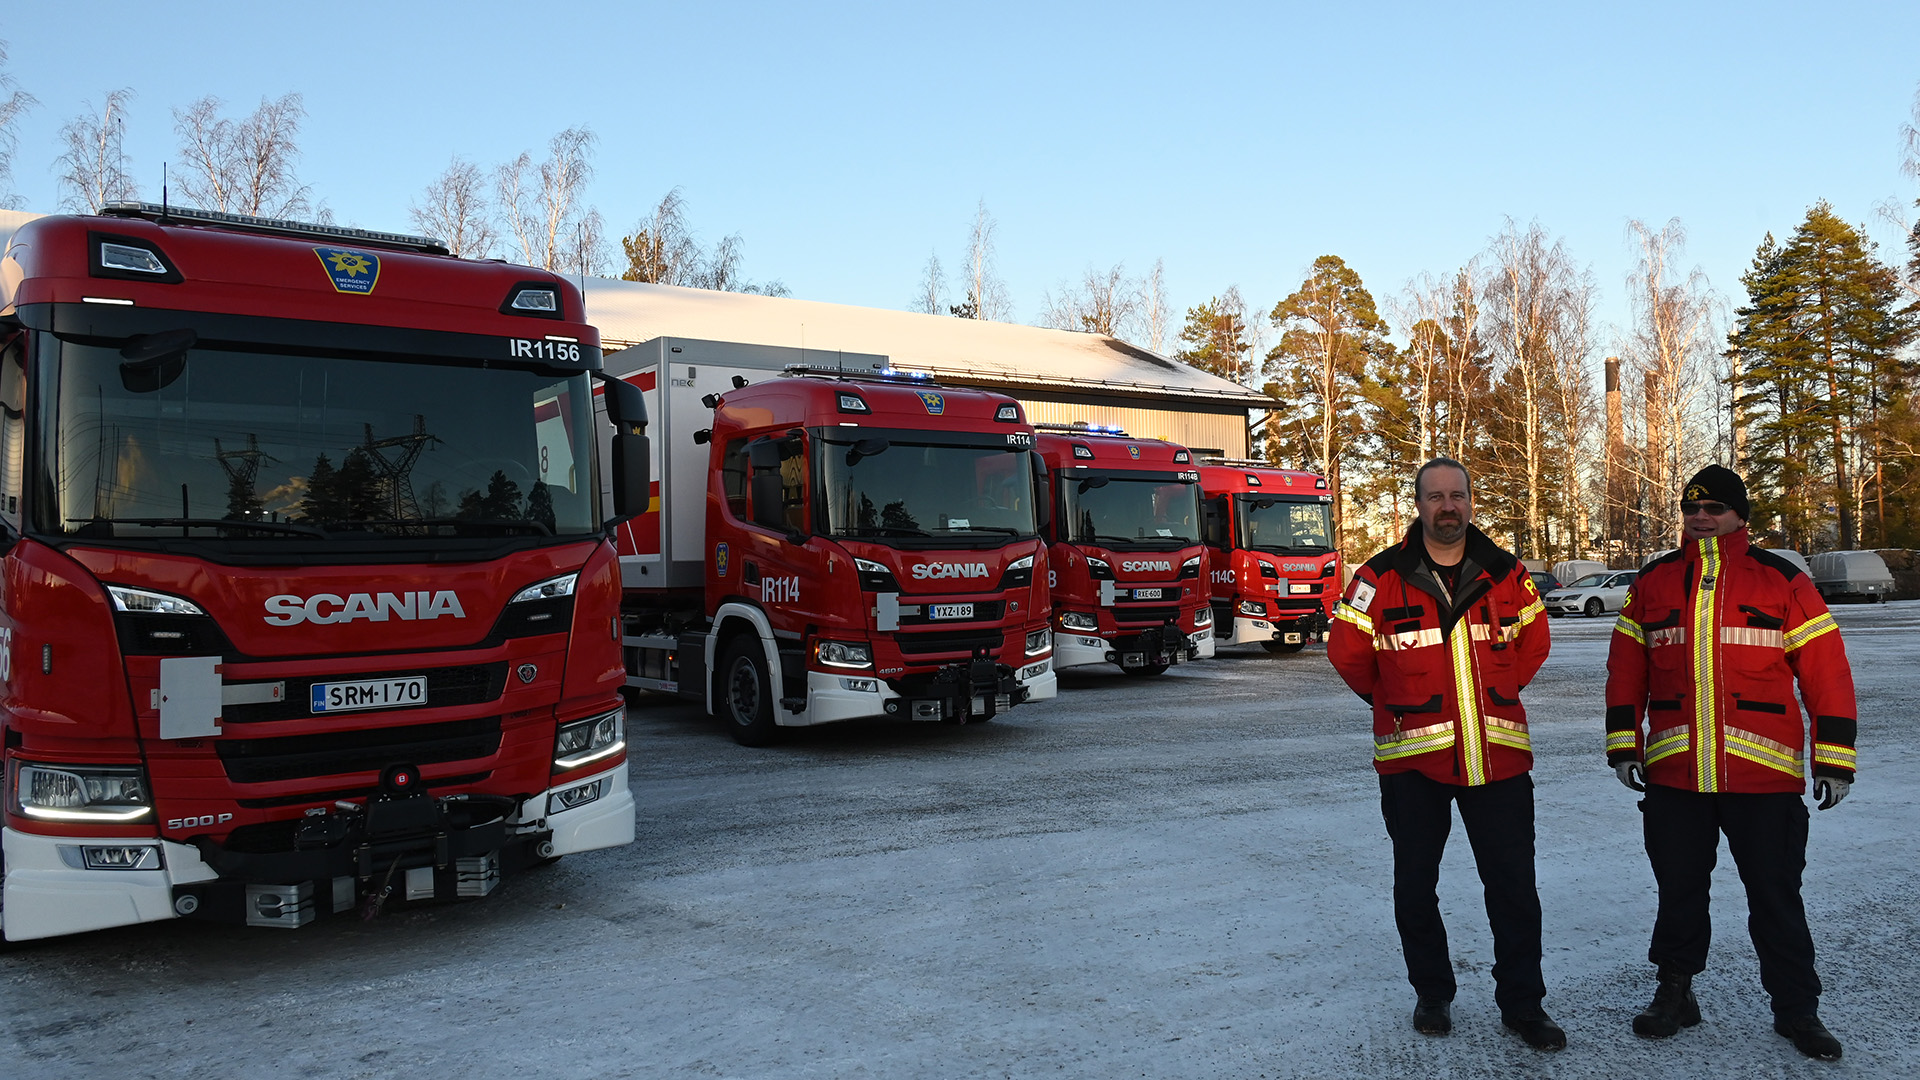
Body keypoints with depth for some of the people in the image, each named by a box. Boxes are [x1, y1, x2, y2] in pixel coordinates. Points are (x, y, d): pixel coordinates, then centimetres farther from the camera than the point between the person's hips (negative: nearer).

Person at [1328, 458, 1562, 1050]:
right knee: (1415, 885, 11)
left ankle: (1522, 1002, 21)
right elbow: (1348, 652, 1)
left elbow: (1533, 645, 16)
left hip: (1498, 755, 2)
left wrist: (1493, 695, 14)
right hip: (1412, 758, -1)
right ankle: (1432, 994, 29)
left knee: (1514, 885, 5)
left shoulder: (1505, 573, 3)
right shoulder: (1382, 578, -6)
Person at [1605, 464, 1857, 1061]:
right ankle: (1674, 993, 29)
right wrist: (1623, 744, 5)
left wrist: (1834, 760, -4)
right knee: (1678, 890, 13)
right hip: (1673, 774, 2)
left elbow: (1825, 671, -1)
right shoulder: (1653, 582, 7)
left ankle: (1796, 1008, 24)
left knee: (1776, 895, 7)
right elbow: (1625, 668, 10)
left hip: (1765, 776, -2)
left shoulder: (1783, 581, 0)